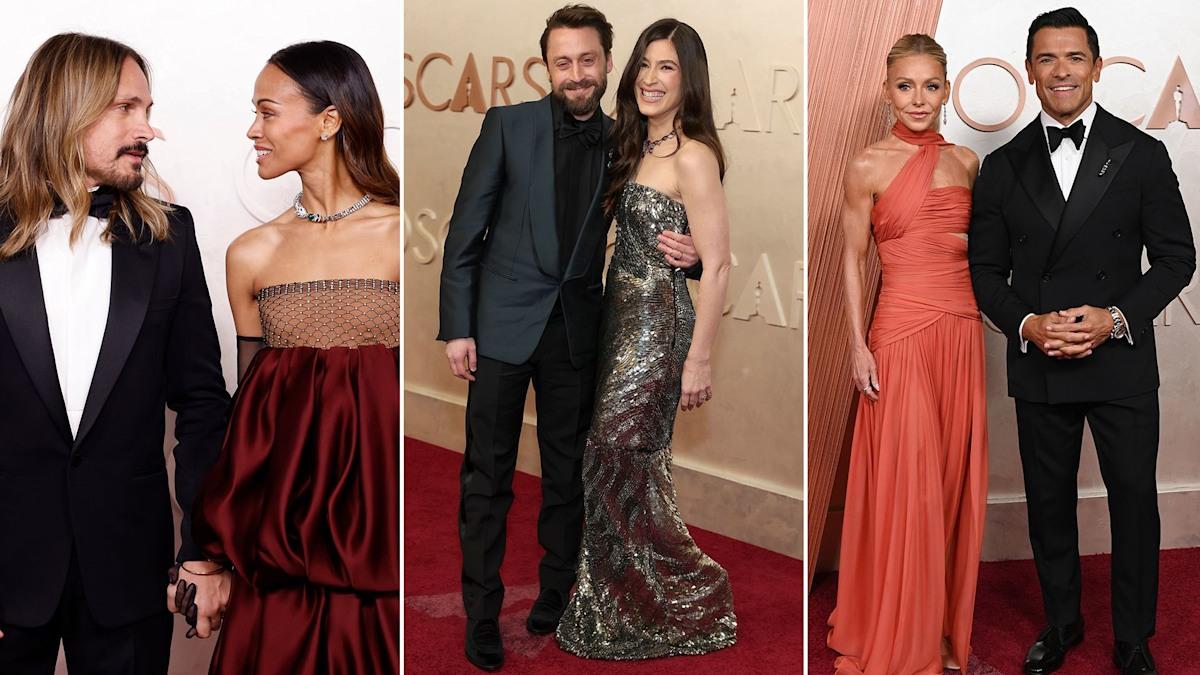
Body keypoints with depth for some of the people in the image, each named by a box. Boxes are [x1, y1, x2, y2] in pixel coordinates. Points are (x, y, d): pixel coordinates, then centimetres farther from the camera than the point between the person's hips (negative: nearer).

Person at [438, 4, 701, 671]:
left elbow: (647, 237, 10)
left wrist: (687, 253, -13)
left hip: (577, 332, 3)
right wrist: (457, 327, -8)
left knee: (567, 476, 12)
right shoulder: (508, 124, -3)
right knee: (488, 477, 2)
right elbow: (465, 231, -3)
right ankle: (482, 616, 11)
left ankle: (555, 602, 26)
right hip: (504, 324, -2)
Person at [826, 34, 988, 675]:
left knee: (954, 477, 9)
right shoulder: (869, 165, -3)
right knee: (904, 483, -1)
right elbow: (852, 258, -1)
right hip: (901, 332, -5)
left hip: (961, 329, 5)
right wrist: (858, 343, -8)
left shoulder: (966, 161, 9)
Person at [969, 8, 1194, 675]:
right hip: (1039, 368, 2)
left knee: (1135, 502, 7)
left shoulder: (1142, 155, -3)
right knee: (1049, 505, 14)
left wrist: (1118, 318, -15)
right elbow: (986, 269, 5)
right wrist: (1026, 324, -13)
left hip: (1123, 365, -2)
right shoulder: (1004, 166, 2)